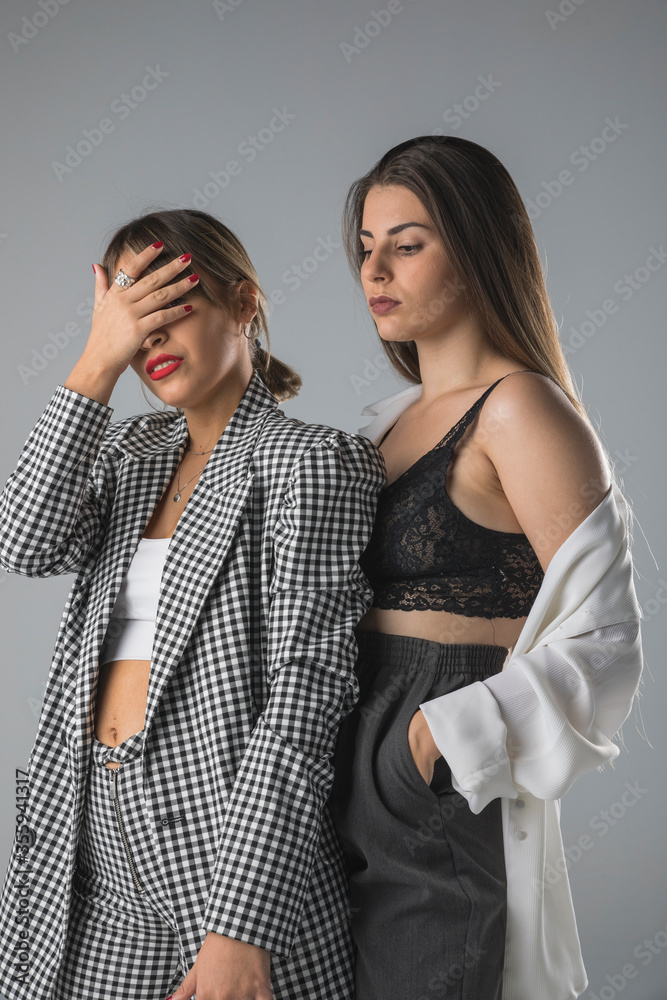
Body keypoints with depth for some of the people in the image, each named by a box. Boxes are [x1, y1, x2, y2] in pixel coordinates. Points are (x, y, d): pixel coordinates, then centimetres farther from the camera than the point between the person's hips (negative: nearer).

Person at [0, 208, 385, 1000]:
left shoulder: (308, 460, -10)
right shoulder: (132, 450, 11)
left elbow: (306, 695, -17)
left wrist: (242, 929, -22)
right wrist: (99, 362, -10)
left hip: (226, 846, -6)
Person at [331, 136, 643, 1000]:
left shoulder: (520, 410, -12)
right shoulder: (395, 417, 12)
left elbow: (599, 639, -16)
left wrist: (445, 736, -20)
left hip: (451, 823, -7)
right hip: (356, 807, 8)